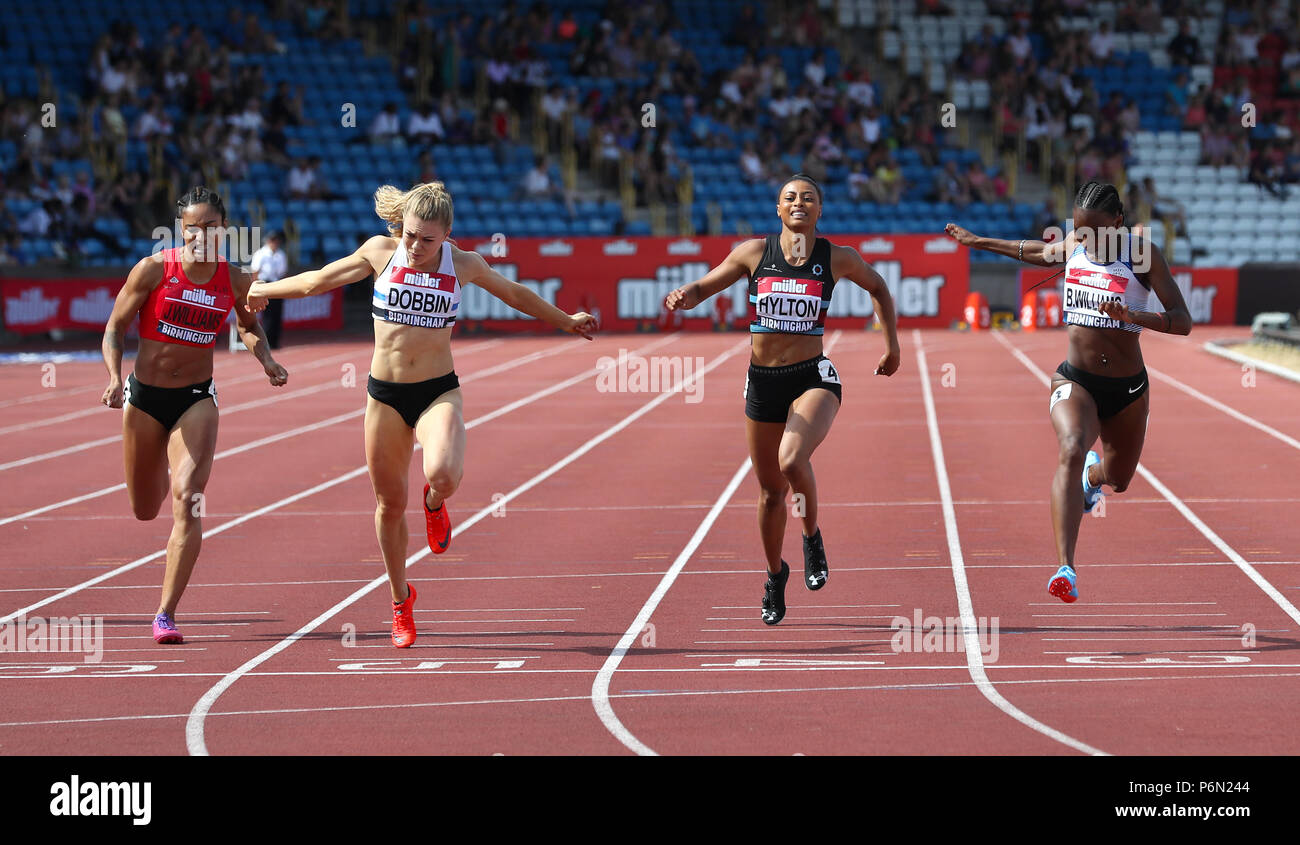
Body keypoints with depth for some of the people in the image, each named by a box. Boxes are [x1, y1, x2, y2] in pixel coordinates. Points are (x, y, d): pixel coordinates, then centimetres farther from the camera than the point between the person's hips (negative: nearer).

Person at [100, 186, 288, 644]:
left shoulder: (235, 281, -6)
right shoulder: (153, 270, -12)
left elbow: (249, 326, 15)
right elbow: (114, 329, -7)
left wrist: (266, 359, -5)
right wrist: (115, 378, -23)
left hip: (196, 399, 0)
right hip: (144, 397, 0)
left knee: (188, 502, -19)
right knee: (144, 510, 15)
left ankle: (166, 614, -16)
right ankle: (167, 478, 57)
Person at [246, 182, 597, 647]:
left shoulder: (462, 264, -2)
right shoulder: (380, 251, -2)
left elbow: (516, 295, 16)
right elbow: (319, 280, 14)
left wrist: (566, 321, 28)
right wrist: (263, 290, 25)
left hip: (438, 392, -1)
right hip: (385, 395, 2)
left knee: (443, 475, -30)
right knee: (389, 502, 8)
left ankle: (435, 503, 10)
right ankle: (400, 599, 30)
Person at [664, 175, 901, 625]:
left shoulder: (837, 258, -1)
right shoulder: (754, 252, 1)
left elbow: (878, 288, 17)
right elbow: (704, 287, 7)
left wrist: (892, 345, 16)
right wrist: (685, 296, -16)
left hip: (813, 377, -2)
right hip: (762, 381, 2)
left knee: (792, 461, -30)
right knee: (771, 490, 11)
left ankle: (812, 538, -2)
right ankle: (775, 575, 34)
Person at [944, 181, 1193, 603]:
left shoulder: (1142, 253, -11)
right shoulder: (1072, 247, 0)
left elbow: (1182, 321, -15)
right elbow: (1037, 252, 25)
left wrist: (1132, 316, -32)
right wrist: (978, 241, 33)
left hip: (1128, 389, 0)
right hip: (1074, 381, 0)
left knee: (1118, 480, 19)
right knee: (1070, 451, -30)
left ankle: (1093, 474, 62)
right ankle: (1066, 569, -41)